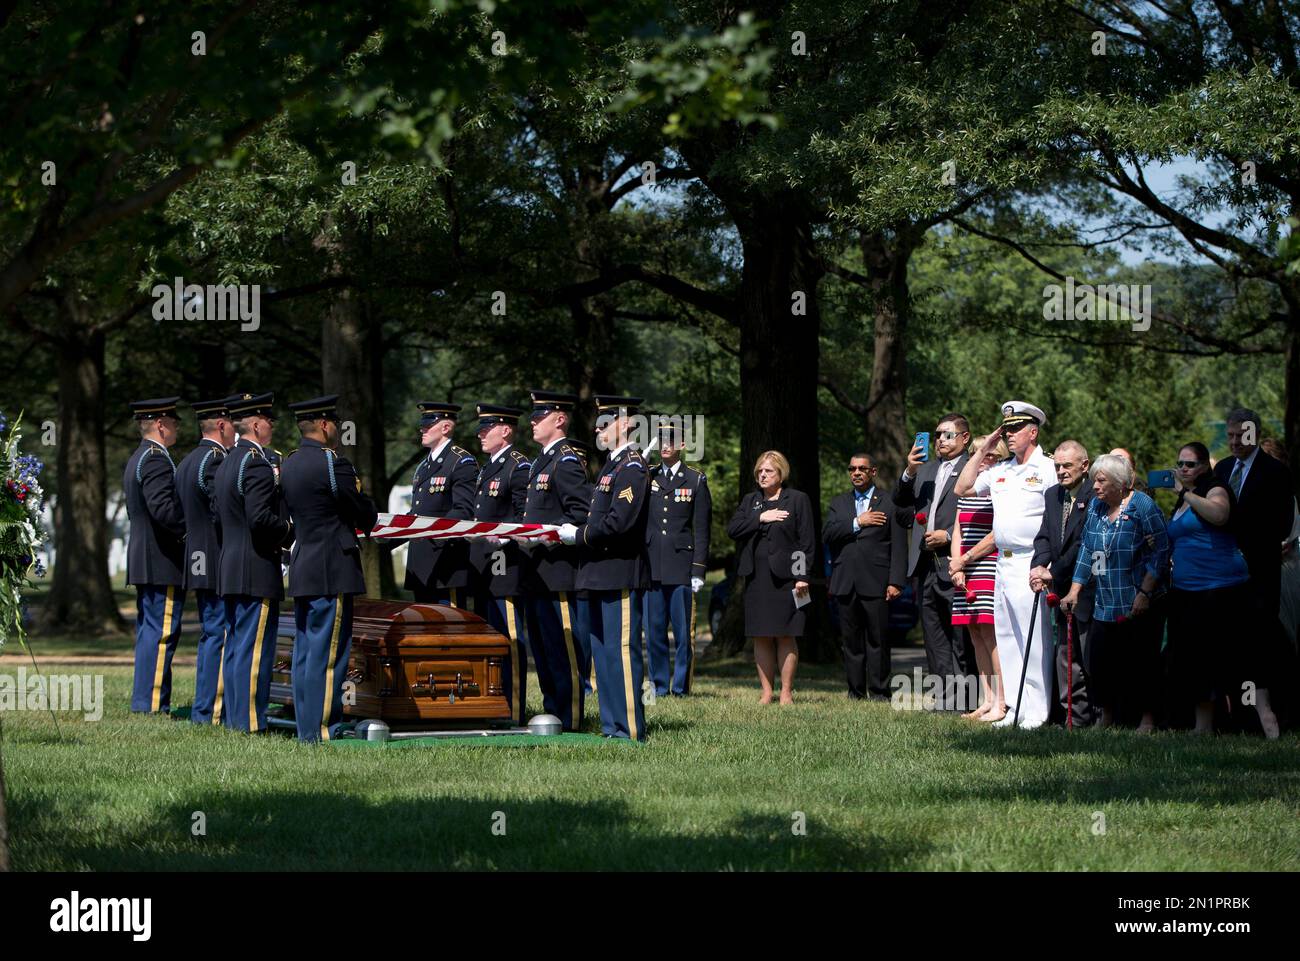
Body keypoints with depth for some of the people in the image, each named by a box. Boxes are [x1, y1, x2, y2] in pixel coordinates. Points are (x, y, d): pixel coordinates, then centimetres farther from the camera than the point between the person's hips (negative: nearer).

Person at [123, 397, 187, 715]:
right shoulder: (156, 460, -15)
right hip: (162, 561, -11)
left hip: (142, 560, 11)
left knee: (149, 632, 13)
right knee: (162, 632, -9)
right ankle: (151, 704, -10)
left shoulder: (136, 460, 18)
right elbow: (163, 508, -26)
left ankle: (144, 701, 16)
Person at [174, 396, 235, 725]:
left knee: (210, 636, 15)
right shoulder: (216, 461, -15)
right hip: (219, 566, -10)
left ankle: (203, 711, 18)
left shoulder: (187, 462, 16)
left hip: (197, 561, 10)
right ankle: (208, 712, -8)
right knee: (219, 635, -7)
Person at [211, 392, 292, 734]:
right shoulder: (257, 464, -16)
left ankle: (232, 718, 16)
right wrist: (289, 532, -7)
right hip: (257, 571, -10)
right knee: (255, 650, -7)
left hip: (229, 566, 10)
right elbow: (260, 519, -24)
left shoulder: (226, 464, 15)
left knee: (235, 648, 13)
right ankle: (250, 722, -7)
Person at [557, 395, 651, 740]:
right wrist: (572, 533, 7)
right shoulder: (611, 466, 19)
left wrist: (578, 535, -13)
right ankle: (611, 727, 18)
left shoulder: (632, 467, -12)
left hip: (621, 573, -10)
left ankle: (630, 731, -7)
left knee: (622, 650, -9)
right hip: (600, 573, 10)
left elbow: (620, 521, -22)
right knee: (602, 651, 12)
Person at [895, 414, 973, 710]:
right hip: (926, 565, 7)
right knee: (934, 636, 7)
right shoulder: (925, 470, 20)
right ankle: (946, 695, 9)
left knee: (960, 636, -5)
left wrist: (949, 536, -15)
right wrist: (909, 473, -3)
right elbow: (900, 500, 13)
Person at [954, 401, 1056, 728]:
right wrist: (983, 450, 15)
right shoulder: (1000, 470, 16)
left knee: (1034, 640, -8)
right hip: (1003, 564, 8)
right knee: (1006, 638, 8)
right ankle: (1015, 706, 13)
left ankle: (1037, 710, -6)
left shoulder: (1047, 469, -6)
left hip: (1031, 565, -8)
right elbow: (962, 489, 23)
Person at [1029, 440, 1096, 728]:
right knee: (1066, 657, 11)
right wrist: (1039, 566, -10)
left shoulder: (1095, 496, -12)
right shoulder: (1053, 495, 13)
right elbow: (1044, 537, 9)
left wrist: (1053, 572, -15)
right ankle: (1075, 718, 17)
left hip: (1088, 588, -8)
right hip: (1063, 588, 8)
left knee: (1091, 658, -6)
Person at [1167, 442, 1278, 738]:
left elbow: (1219, 514, -28)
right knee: (1196, 657, 8)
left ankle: (1265, 714, -12)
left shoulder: (1215, 489, -4)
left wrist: (1187, 494, -19)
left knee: (1239, 651, -11)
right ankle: (1204, 725, 13)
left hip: (1221, 587, -8)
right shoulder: (1182, 502, 21)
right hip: (1186, 590, 8)